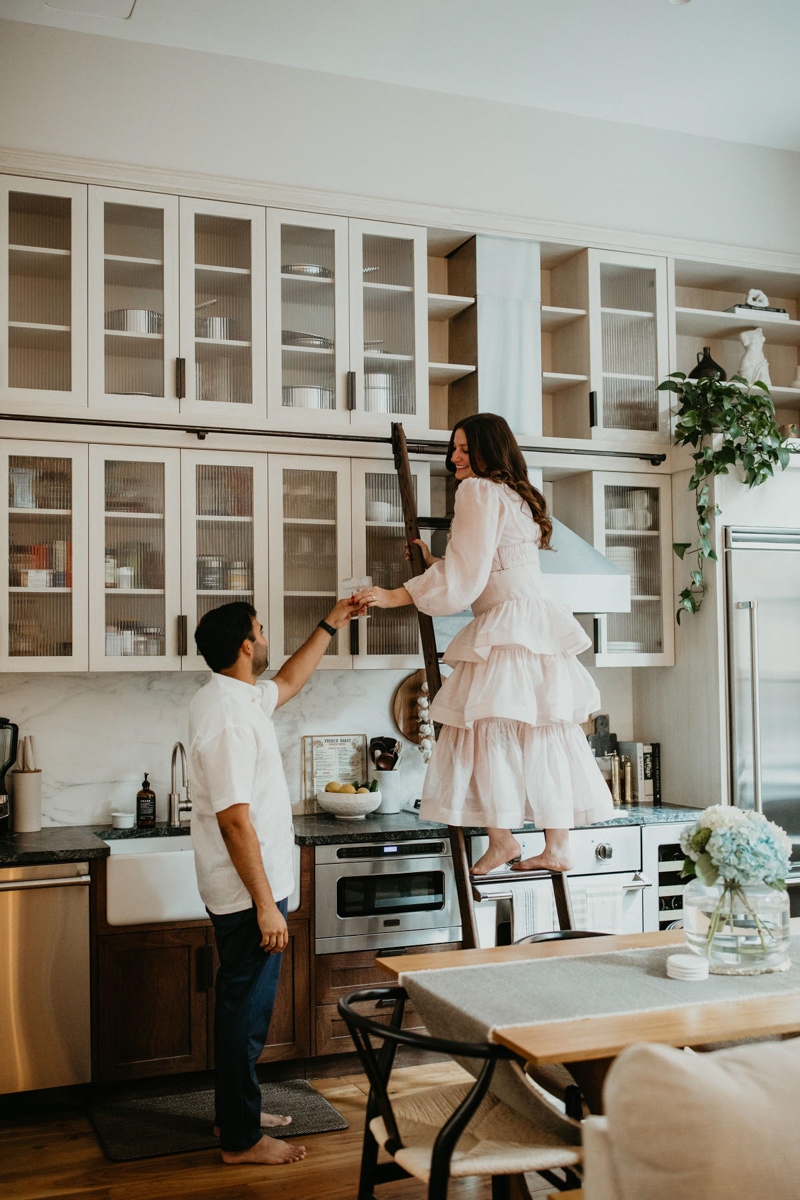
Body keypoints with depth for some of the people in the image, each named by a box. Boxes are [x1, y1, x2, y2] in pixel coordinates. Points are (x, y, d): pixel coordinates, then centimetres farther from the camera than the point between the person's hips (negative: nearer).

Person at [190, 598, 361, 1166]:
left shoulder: (238, 698, 8)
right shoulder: (229, 720, -24)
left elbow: (289, 682, 29)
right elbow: (235, 821, -26)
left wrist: (331, 624, 30)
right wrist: (265, 905, -23)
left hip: (245, 889, 10)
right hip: (249, 892, -10)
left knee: (244, 1006, 20)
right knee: (247, 1009, 2)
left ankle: (240, 1110, 35)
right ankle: (241, 1140, 15)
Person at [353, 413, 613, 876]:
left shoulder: (478, 491, -5)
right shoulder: (518, 495, 23)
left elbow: (463, 578, -11)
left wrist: (395, 596, -9)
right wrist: (433, 561, 27)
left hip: (508, 628, -9)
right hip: (542, 625, 9)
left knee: (486, 725, -6)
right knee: (545, 734, 8)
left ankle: (502, 838, -7)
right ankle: (558, 847, 11)